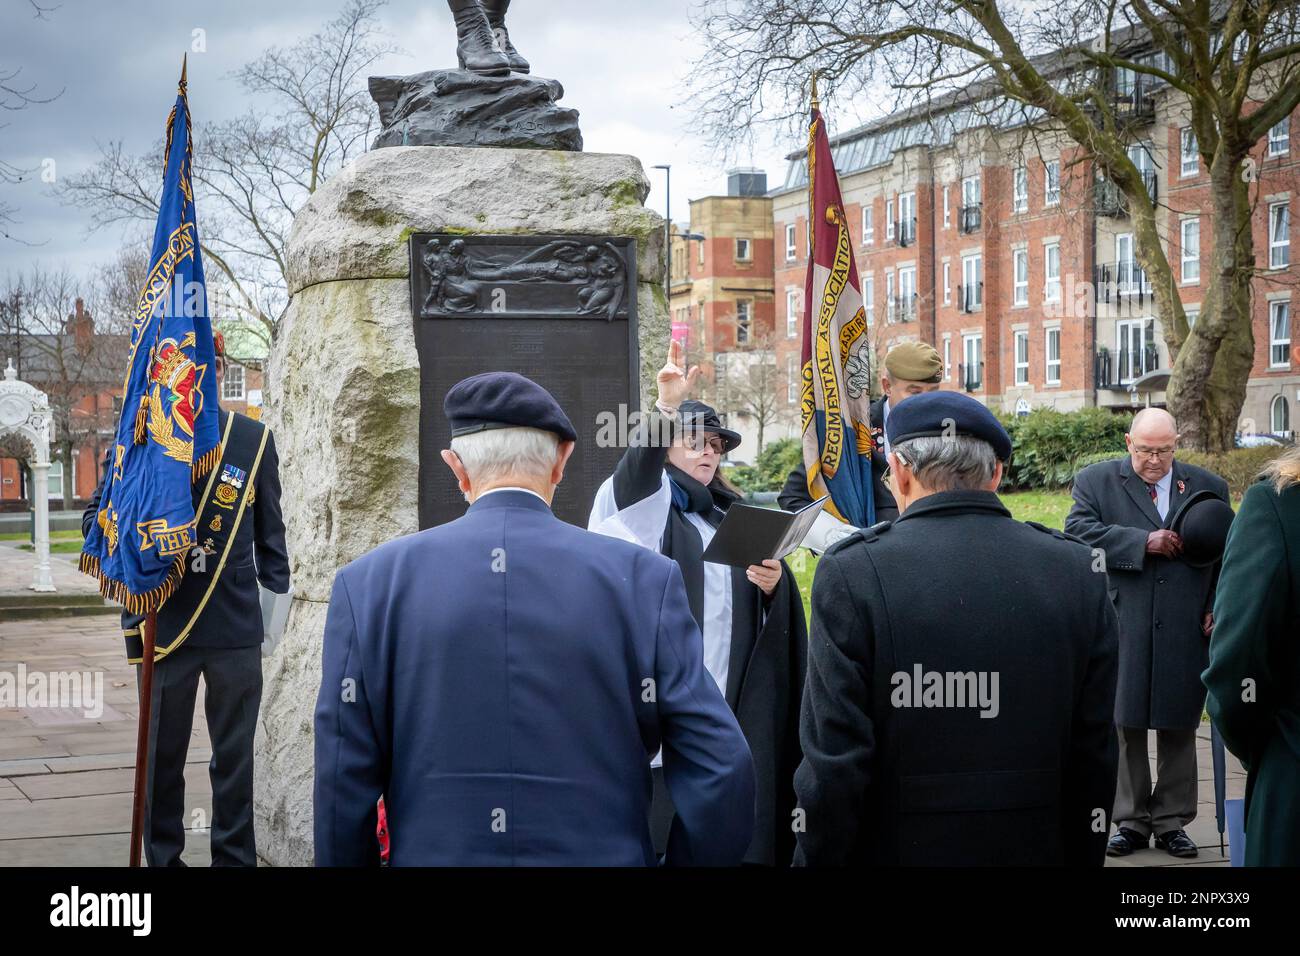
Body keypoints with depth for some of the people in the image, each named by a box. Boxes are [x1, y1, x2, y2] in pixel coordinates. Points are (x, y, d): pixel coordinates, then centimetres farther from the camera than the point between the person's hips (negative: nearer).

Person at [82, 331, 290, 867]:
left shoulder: (254, 440, 3)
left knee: (235, 757, 8)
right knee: (163, 753, 10)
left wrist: (278, 595, 1)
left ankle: (235, 859, 17)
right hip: (163, 622, -1)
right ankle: (162, 858, 21)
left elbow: (269, 533, 9)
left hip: (236, 624, 1)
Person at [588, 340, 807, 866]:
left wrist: (773, 584, -7)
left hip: (733, 696, 5)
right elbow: (636, 471, -21)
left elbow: (773, 611, 16)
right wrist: (666, 410, -38)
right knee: (669, 813, -7)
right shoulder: (646, 503, 4)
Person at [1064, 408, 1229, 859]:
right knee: (1125, 725, 3)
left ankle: (1171, 821, 16)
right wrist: (1144, 542, -17)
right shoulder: (1096, 481, 3)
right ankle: (1131, 821, 12)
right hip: (1122, 630, -2)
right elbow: (1078, 529, -13)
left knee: (1178, 728, 7)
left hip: (1186, 632, 2)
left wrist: (1218, 608, 2)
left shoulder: (1209, 487, 10)